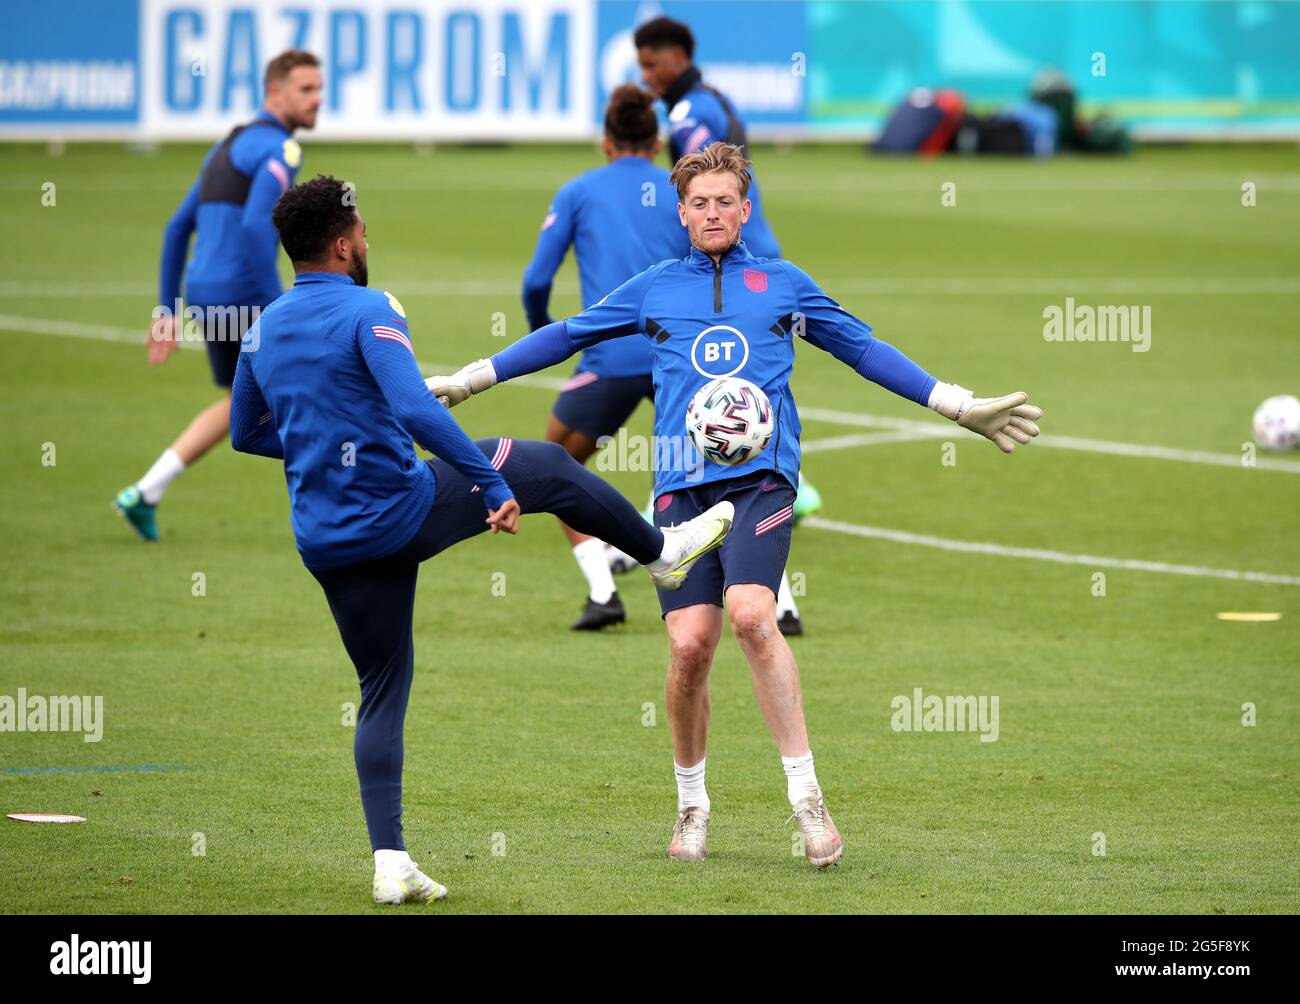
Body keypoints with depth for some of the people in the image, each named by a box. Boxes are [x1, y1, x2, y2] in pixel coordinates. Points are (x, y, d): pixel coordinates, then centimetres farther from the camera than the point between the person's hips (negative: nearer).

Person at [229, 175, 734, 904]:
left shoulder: (262, 331, 7)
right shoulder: (368, 312, -15)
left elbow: (246, 434, 18)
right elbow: (416, 411, -27)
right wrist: (493, 485, -21)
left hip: (326, 541, 6)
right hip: (402, 509, -6)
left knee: (382, 691, 13)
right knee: (548, 466, 16)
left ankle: (390, 862, 3)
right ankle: (663, 551, 36)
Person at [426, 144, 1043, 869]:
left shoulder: (785, 284, 15)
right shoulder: (654, 290, 17)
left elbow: (866, 350, 22)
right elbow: (565, 337, 23)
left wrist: (962, 406, 21)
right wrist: (466, 381, 23)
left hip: (761, 476, -2)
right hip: (683, 486, 2)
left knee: (751, 613, -24)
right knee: (690, 644, -9)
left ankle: (807, 795, -18)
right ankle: (692, 804, 12)